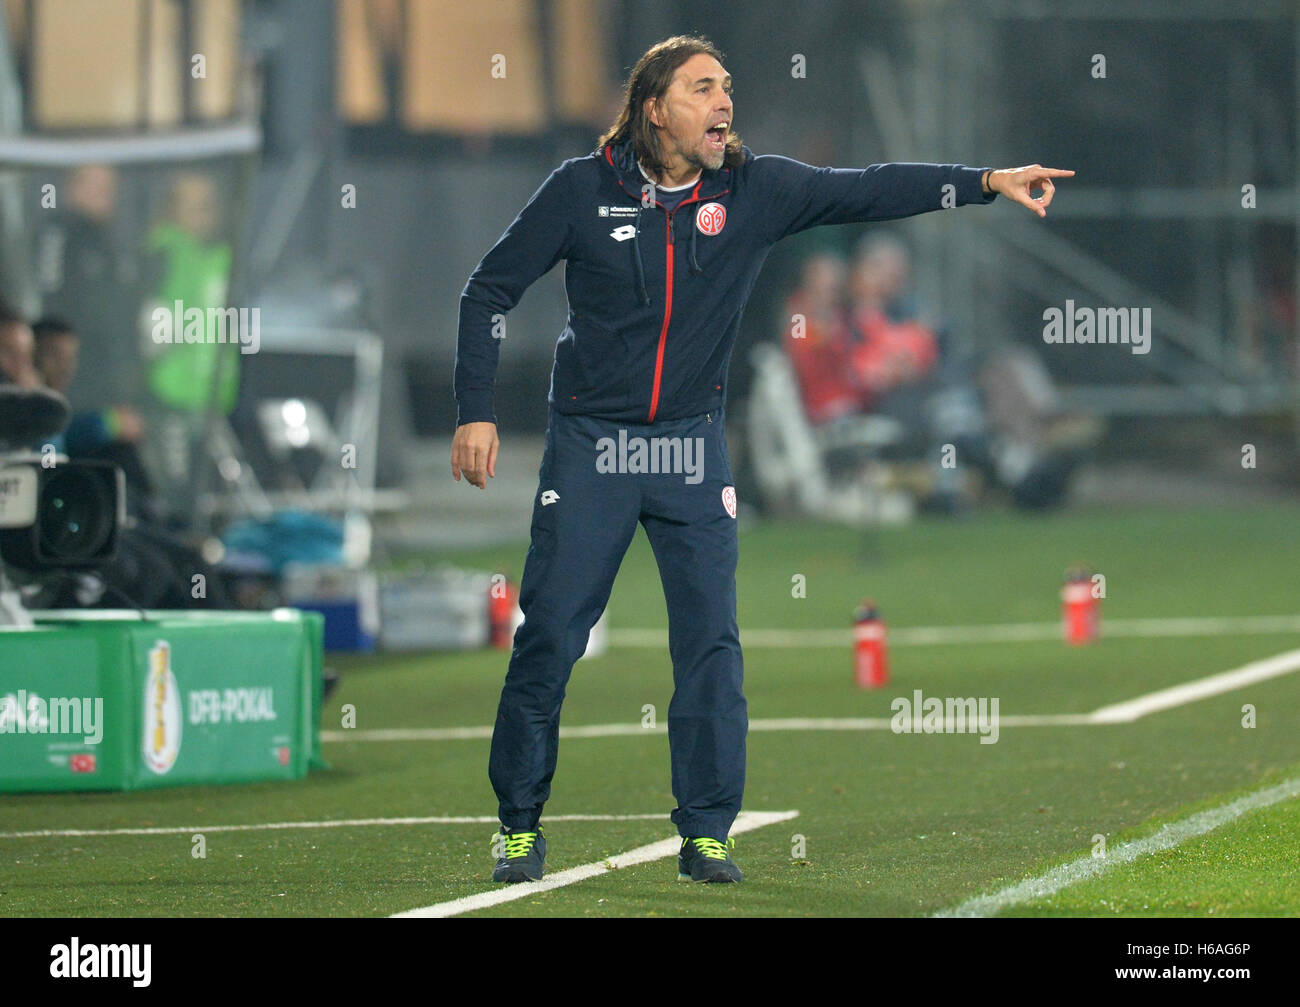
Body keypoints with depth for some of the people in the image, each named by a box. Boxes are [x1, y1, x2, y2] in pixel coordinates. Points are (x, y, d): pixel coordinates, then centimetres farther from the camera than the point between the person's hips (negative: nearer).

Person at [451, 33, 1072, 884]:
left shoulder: (756, 191, -1)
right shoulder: (584, 190, -6)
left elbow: (868, 191, -6)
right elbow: (491, 290, 0)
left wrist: (986, 182, -16)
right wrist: (477, 412, -4)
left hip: (694, 447, 2)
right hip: (591, 443, -2)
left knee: (711, 641, -3)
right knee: (550, 633, -2)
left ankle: (706, 833, 5)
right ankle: (520, 825, 10)